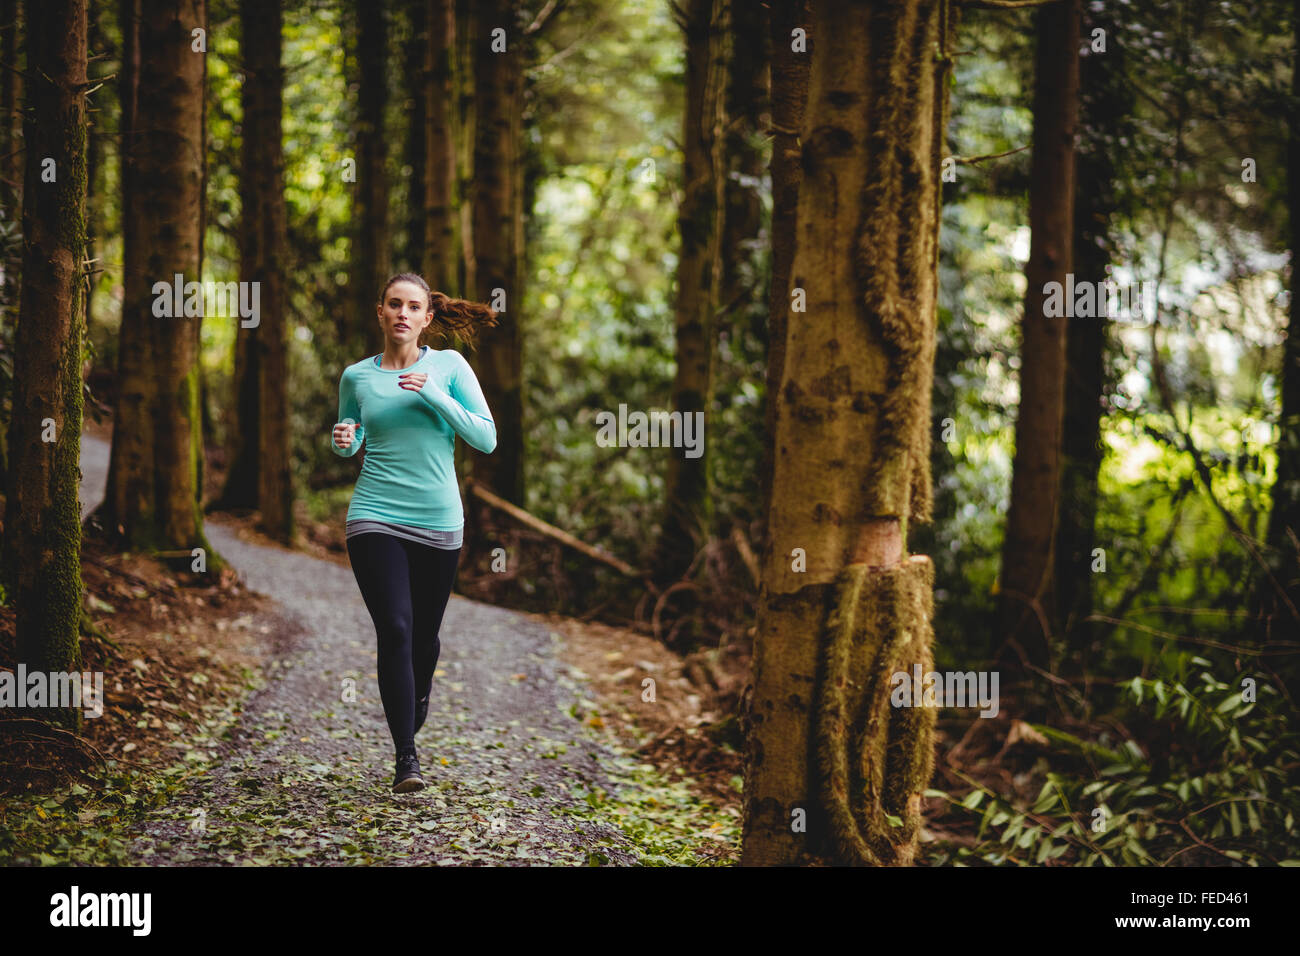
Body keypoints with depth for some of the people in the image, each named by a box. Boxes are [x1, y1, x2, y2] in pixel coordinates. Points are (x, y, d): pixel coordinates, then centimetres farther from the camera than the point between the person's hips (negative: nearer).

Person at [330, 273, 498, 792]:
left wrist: (433, 395, -15)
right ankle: (406, 758, -12)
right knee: (394, 630, -15)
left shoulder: (449, 366, 1)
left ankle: (420, 690, 47)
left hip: (438, 521, 1)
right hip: (375, 519, -1)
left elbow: (486, 438, -5)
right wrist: (343, 440, -3)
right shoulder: (356, 377, 5)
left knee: (424, 634, 11)